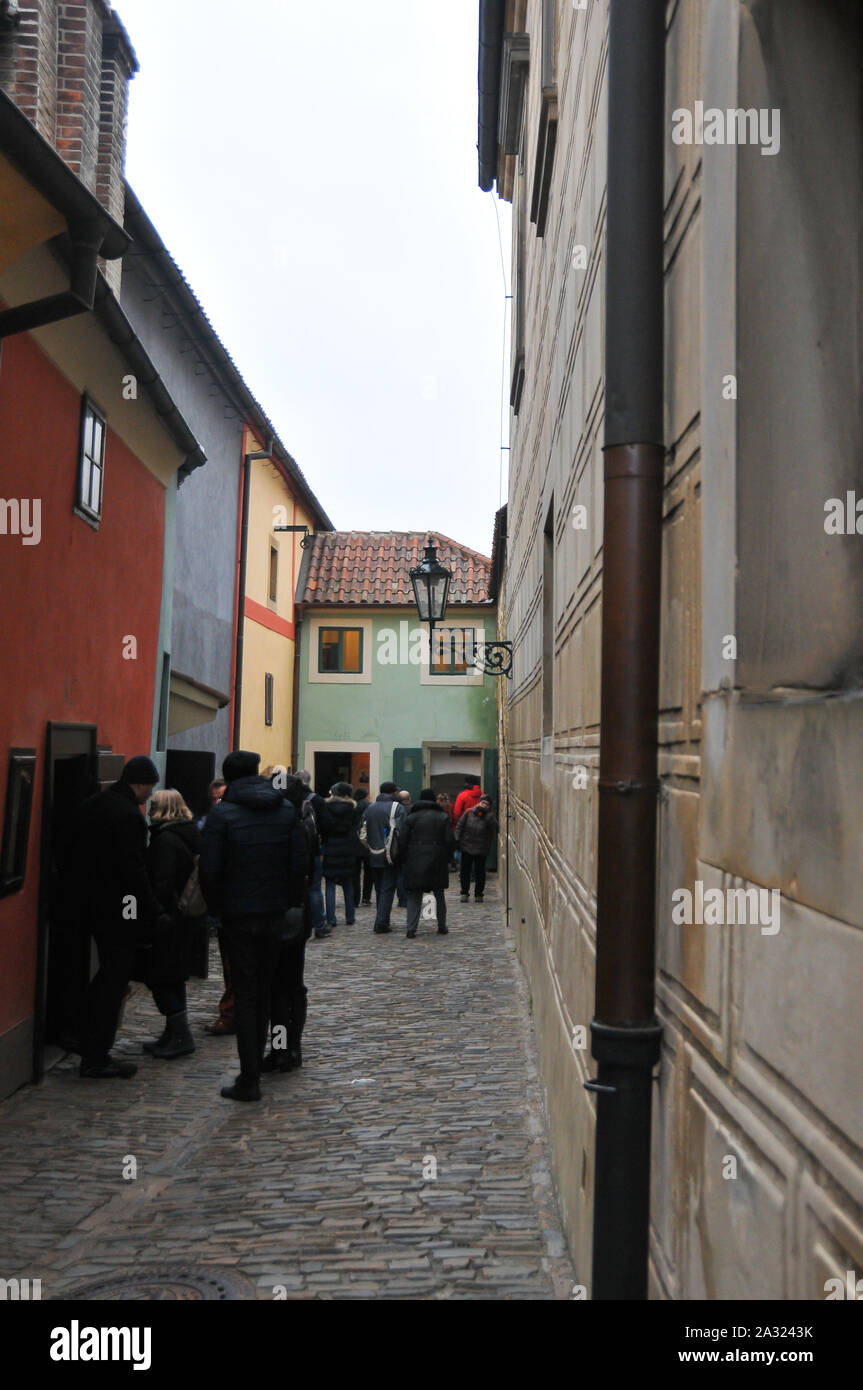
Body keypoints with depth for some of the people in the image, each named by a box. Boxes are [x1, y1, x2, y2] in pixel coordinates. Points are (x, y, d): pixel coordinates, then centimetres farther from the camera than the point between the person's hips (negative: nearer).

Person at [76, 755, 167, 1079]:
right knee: (114, 978, 0)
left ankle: (92, 1051, 28)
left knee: (108, 973, 20)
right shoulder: (128, 814, -19)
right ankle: (97, 1059, 6)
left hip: (93, 903, 10)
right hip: (118, 909, -10)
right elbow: (134, 870, -21)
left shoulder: (93, 804, 11)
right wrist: (155, 912, -15)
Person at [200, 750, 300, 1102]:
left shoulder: (222, 814, -10)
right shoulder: (287, 810, 3)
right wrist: (286, 900, 12)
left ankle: (249, 1079, 2)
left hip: (239, 915, -4)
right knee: (264, 991, 16)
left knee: (245, 995, 1)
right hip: (275, 914, 4)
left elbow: (210, 869, -12)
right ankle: (256, 1063, 25)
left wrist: (217, 908, 1)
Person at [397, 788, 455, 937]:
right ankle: (442, 926, 21)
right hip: (437, 862, 1)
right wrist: (446, 859, 9)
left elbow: (402, 841, -1)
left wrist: (402, 861, 7)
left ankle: (411, 928, -10)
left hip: (415, 862, -1)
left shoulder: (411, 817, 2)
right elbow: (449, 841, -1)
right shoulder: (443, 817, 3)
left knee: (414, 896, 2)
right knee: (439, 895, 15)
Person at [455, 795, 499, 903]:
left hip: (481, 850, -1)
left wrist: (486, 813, -26)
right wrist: (457, 839, 0)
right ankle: (464, 893, 18)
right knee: (465, 871, 7)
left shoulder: (490, 815, -3)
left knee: (480, 872, 5)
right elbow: (460, 826, 6)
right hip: (466, 847, 1)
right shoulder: (469, 812, 0)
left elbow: (494, 826, -23)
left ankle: (478, 894, 17)